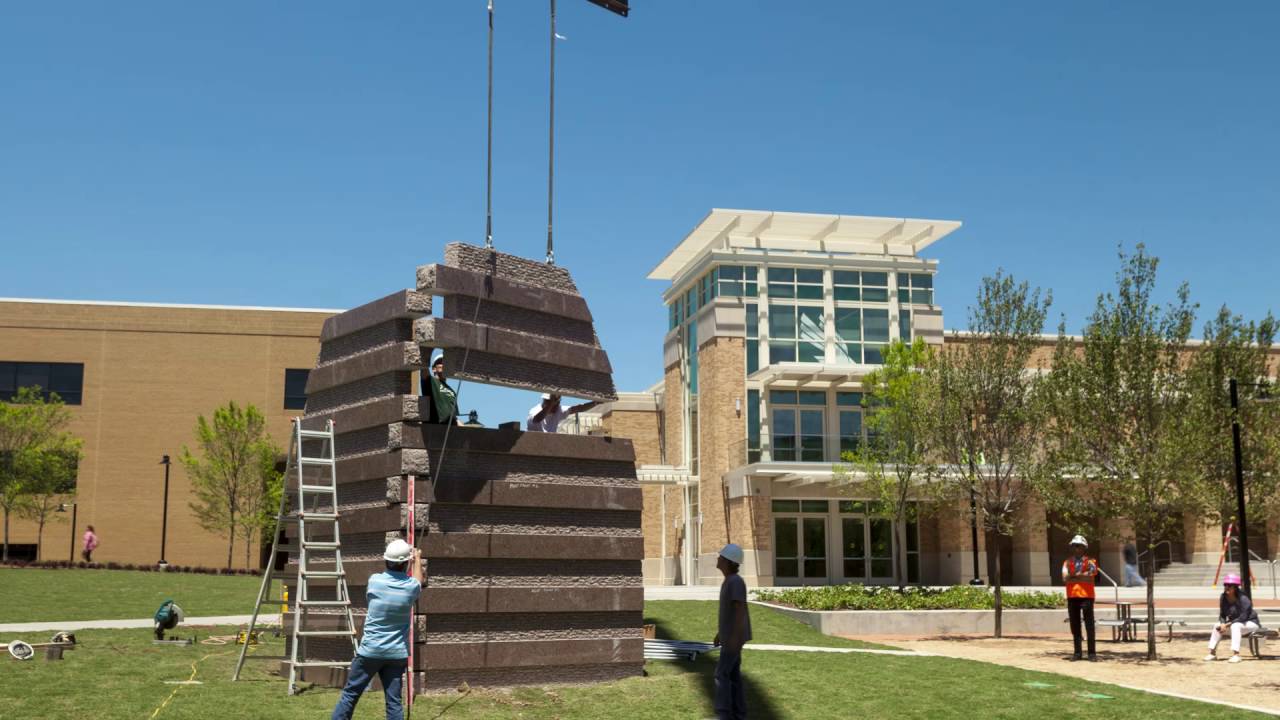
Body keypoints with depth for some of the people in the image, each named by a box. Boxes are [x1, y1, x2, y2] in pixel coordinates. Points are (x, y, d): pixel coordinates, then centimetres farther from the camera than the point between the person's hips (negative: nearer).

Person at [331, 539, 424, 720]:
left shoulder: (375, 580, -4)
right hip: (397, 654, 1)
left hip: (370, 650, -1)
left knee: (350, 694, 8)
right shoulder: (411, 586, -3)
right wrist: (418, 559, 42)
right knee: (393, 701, 3)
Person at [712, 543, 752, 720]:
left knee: (721, 674, -9)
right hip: (730, 635, 10)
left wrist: (735, 637, -27)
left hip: (735, 636, -10)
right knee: (732, 674, 10)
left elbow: (740, 609, -24)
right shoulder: (729, 581, 12)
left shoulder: (736, 581, -20)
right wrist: (720, 632, 23)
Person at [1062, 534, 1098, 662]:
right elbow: (1065, 578, -4)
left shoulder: (1090, 561, 2)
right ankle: (1077, 652, 11)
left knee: (1089, 626, -3)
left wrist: (1073, 576, -6)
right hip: (1072, 597, 3)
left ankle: (1092, 653, 0)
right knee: (1075, 626, 6)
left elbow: (1090, 577, -14)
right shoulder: (1067, 562, 11)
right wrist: (1082, 576, -10)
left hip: (1086, 596, -3)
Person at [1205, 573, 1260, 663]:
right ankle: (1212, 653, -5)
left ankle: (1236, 654, -37)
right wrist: (1223, 624, -21)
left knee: (1235, 626, -34)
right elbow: (1222, 615, 0)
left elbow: (1243, 617, -28)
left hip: (1251, 623, -7)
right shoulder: (1223, 598, -6)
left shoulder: (1243, 599, -26)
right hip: (1234, 622, 7)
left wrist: (1227, 625, -29)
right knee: (1217, 626, -9)